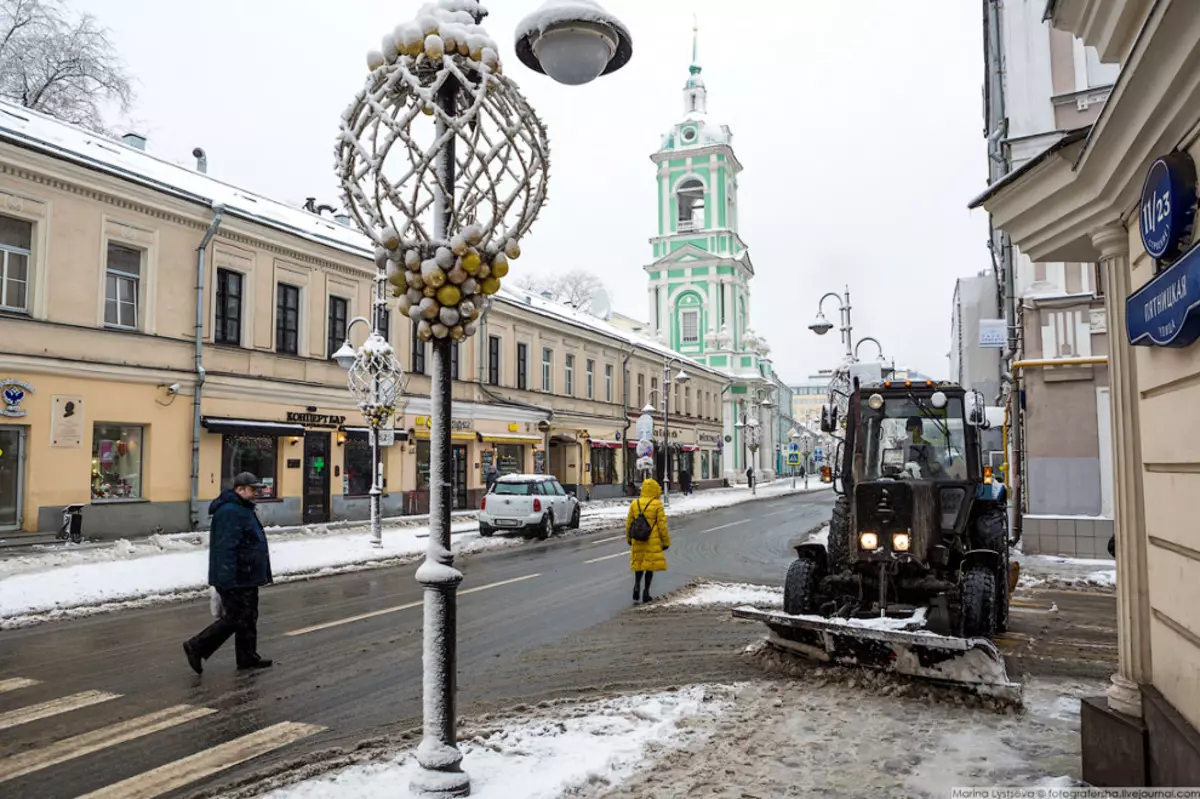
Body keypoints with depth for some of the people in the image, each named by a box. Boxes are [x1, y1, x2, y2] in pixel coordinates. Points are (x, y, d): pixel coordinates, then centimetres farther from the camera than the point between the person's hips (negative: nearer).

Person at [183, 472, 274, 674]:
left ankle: (248, 657, 22)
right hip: (235, 579, -11)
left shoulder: (242, 509, 16)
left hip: (246, 577, 11)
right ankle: (196, 647, 7)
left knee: (248, 617, 14)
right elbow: (226, 548, -26)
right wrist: (227, 580, -28)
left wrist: (260, 572, 29)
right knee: (235, 618, -4)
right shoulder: (230, 512, -19)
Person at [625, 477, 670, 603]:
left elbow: (628, 523, 7)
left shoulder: (634, 504, 2)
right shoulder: (657, 505, -9)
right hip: (653, 542, -3)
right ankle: (646, 592, 7)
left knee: (639, 564, 17)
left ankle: (637, 585, -4)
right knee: (650, 565, 5)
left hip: (637, 541, 3)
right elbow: (662, 525, -9)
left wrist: (629, 538, 21)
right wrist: (666, 541, 1)